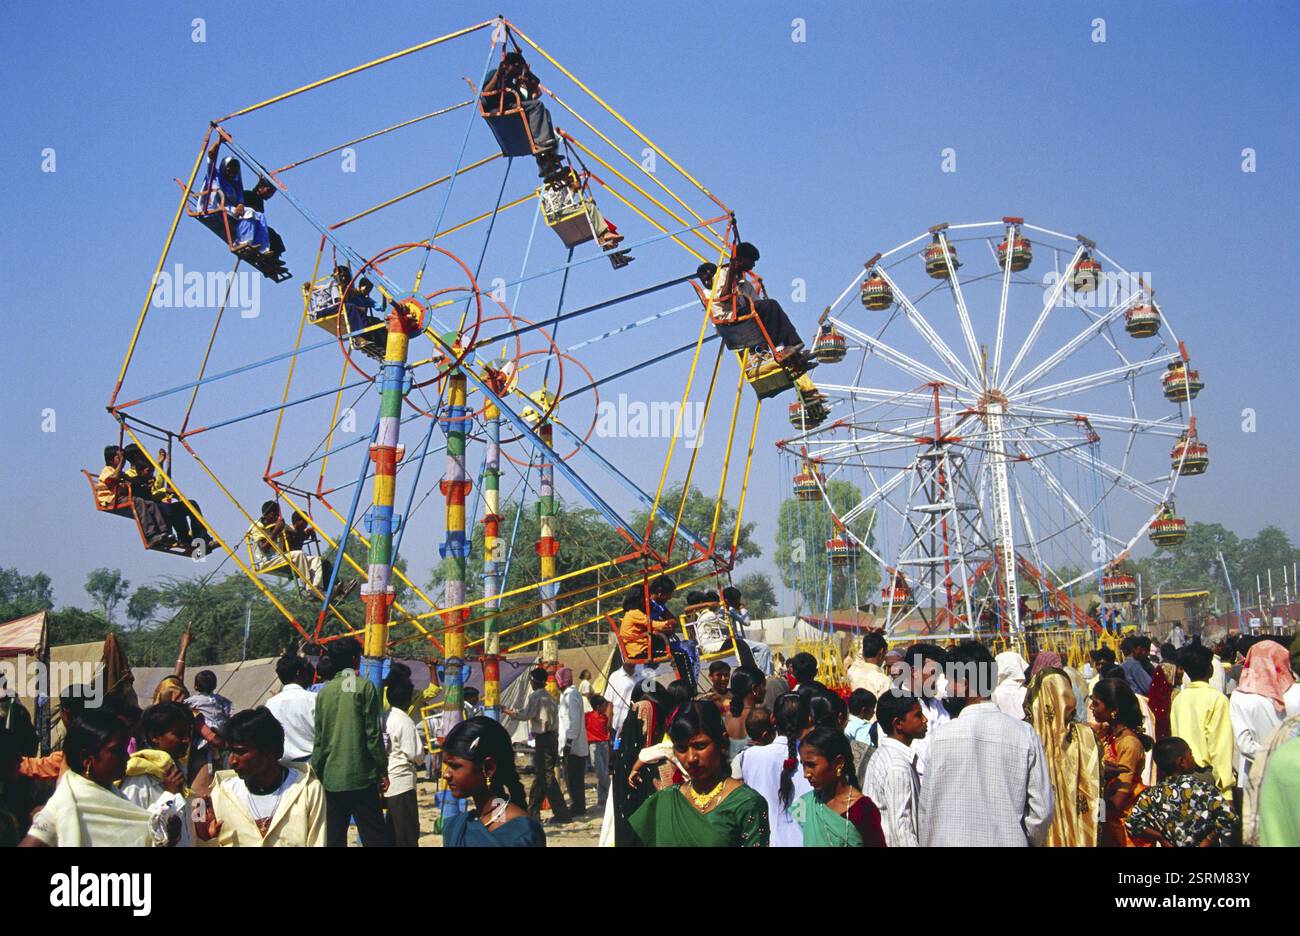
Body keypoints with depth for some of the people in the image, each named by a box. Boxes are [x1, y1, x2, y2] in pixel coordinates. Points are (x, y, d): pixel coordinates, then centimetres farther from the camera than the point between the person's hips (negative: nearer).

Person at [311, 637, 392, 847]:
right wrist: (382, 770, 0)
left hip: (331, 777, 4)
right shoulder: (364, 687, -5)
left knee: (333, 838, 9)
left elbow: (318, 738, 9)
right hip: (360, 776, -4)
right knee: (375, 837, -1)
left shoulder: (324, 692, 7)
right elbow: (373, 733, -7)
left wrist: (318, 772, 18)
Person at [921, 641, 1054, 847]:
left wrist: (927, 843, 9)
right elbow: (1042, 810, -2)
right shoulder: (1024, 734, -4)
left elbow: (928, 807, -4)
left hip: (951, 840, -2)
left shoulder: (941, 736, -9)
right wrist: (1025, 841, 13)